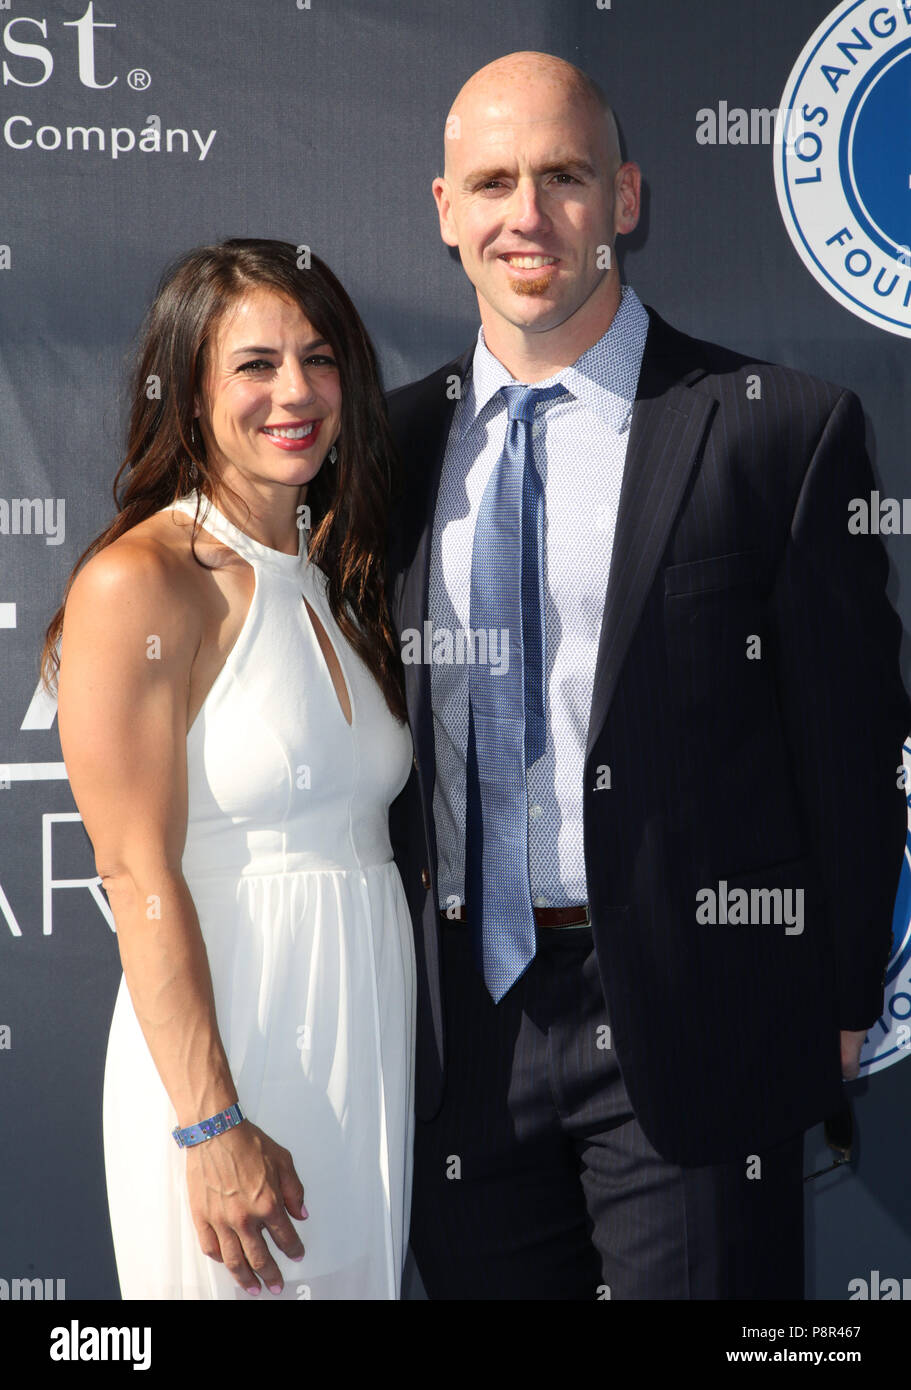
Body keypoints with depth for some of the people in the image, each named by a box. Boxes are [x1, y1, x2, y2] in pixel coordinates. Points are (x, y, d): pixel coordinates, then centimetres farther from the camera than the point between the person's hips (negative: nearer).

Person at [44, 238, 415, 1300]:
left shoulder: (336, 582, 13)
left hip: (373, 1052, 7)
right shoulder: (139, 584, -11)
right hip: (225, 1052, -7)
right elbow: (139, 875, -16)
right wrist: (211, 1125, -18)